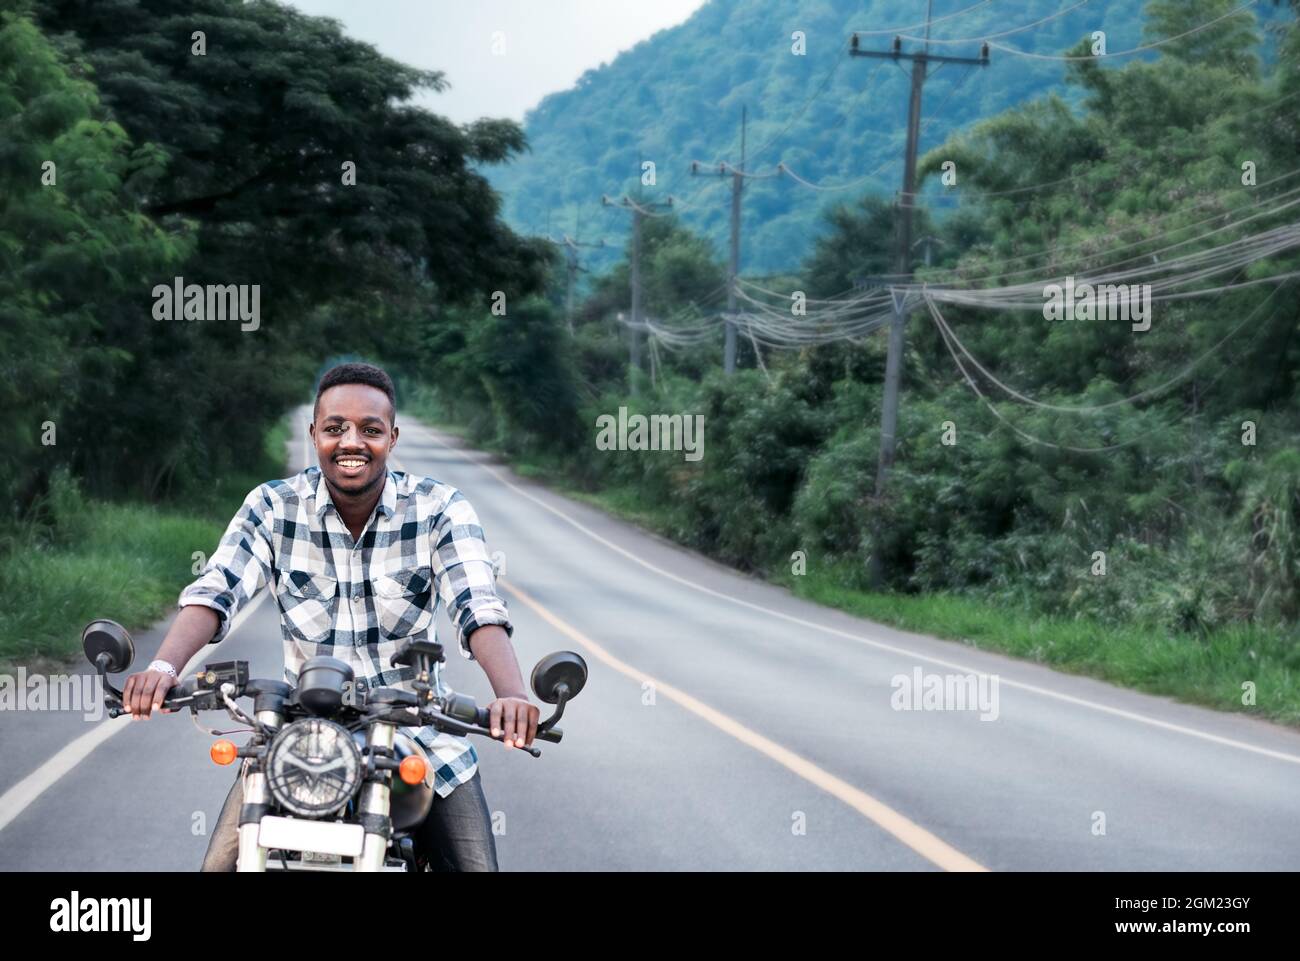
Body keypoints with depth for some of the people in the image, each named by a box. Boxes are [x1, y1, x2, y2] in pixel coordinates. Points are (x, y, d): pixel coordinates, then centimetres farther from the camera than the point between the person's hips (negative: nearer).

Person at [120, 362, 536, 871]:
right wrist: (164, 667, -36)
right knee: (224, 863, -7)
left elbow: (479, 609, -20)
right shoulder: (273, 506, -4)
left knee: (474, 864, -10)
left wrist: (511, 694, -40)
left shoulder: (438, 509, -8)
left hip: (416, 726, -1)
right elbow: (215, 591, -15)